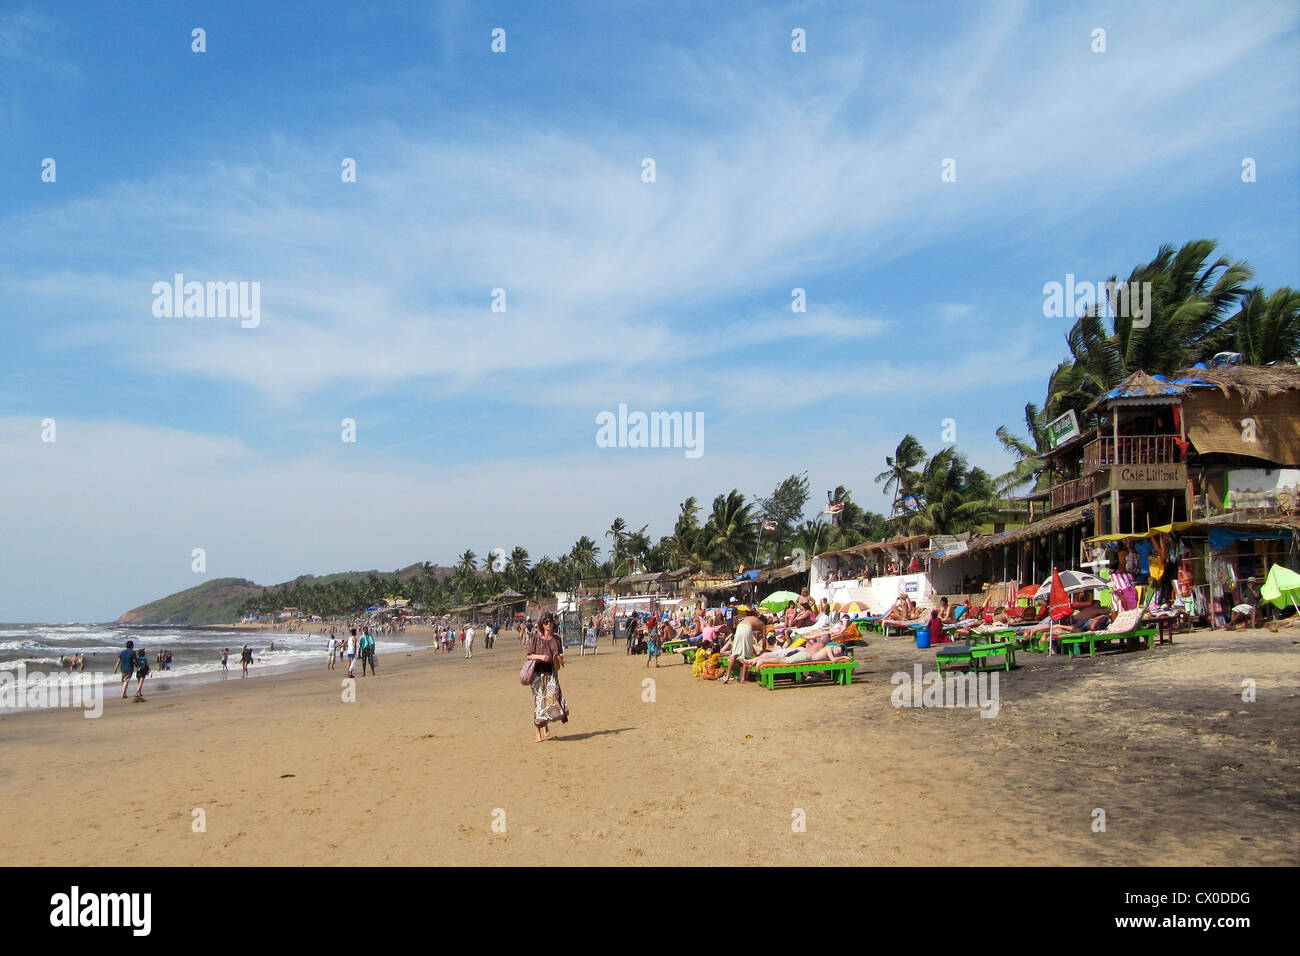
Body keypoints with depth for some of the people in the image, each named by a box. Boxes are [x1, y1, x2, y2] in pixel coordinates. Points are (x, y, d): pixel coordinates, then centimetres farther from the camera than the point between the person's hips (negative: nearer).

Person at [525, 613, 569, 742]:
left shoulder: (556, 639, 10)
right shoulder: (536, 638, 1)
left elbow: (560, 654, 18)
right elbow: (529, 656, 1)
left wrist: (560, 658, -5)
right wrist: (540, 656, -16)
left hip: (552, 672, 2)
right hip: (539, 672, -2)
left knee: (553, 696, -12)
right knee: (539, 700, -4)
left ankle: (546, 725, 12)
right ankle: (538, 733, 2)